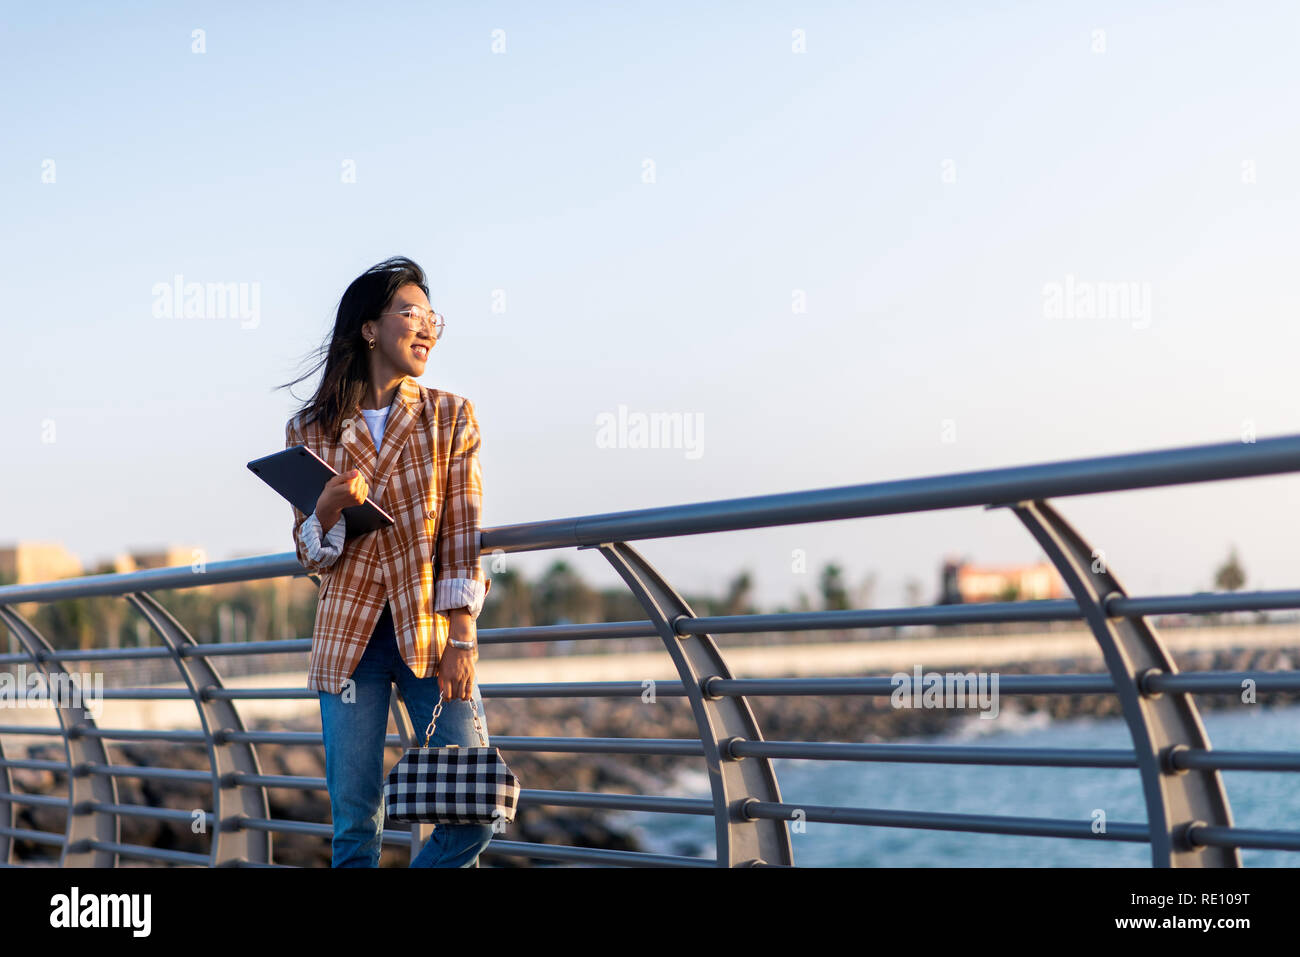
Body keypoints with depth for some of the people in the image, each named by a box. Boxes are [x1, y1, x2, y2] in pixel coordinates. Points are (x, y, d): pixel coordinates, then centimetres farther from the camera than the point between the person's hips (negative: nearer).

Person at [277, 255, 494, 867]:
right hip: (350, 636, 0)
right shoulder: (310, 431, 6)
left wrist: (462, 640, -9)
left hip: (431, 632, 0)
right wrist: (330, 506, -15)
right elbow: (310, 555, 7)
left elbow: (462, 535, 0)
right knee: (355, 825, 2)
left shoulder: (451, 417, 5)